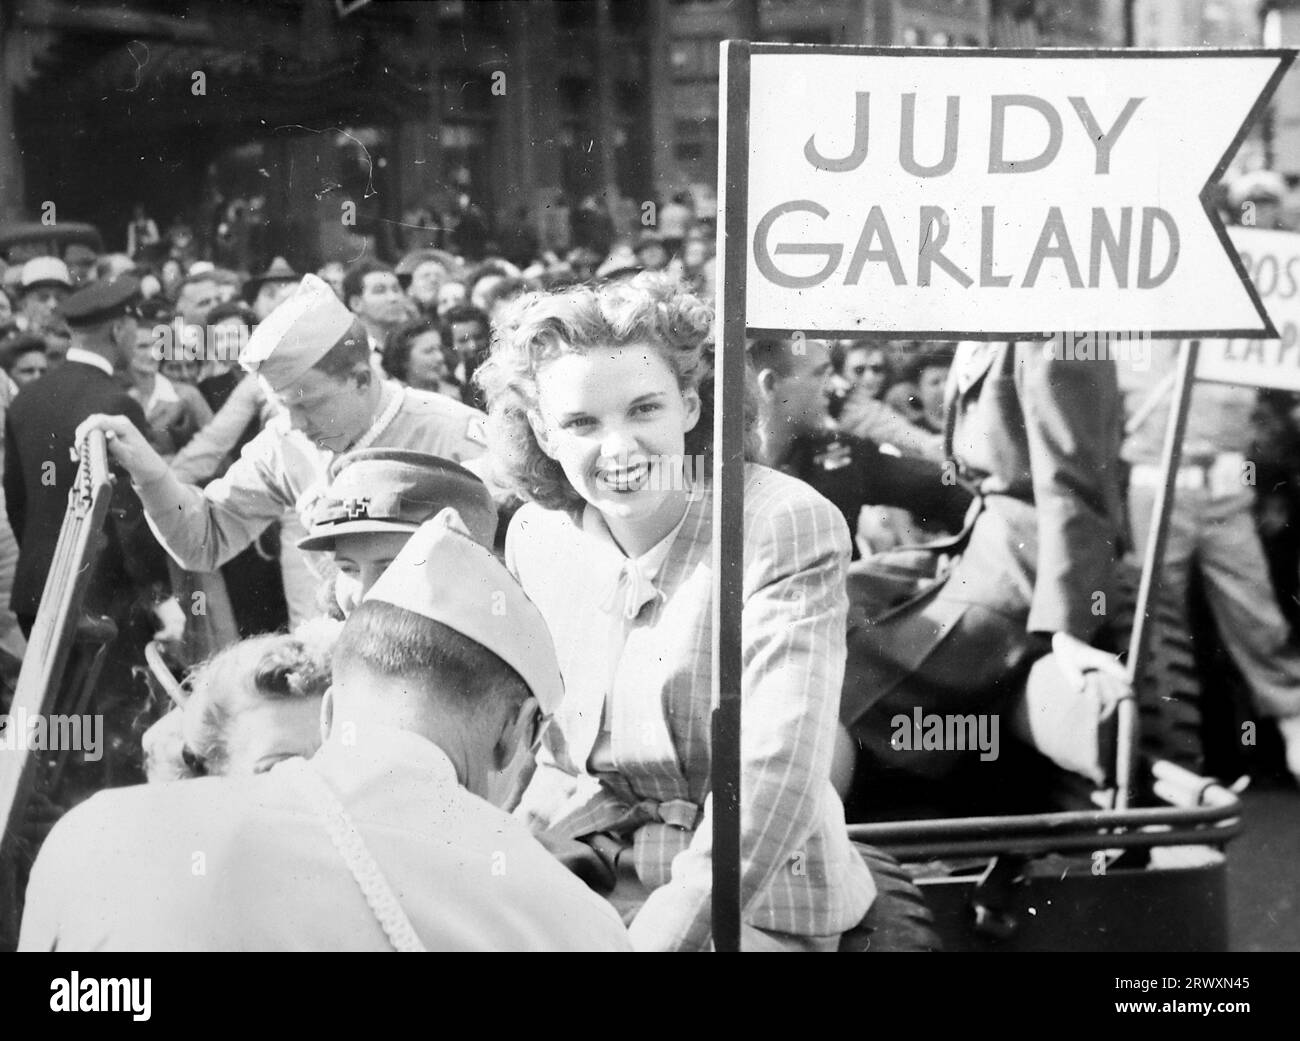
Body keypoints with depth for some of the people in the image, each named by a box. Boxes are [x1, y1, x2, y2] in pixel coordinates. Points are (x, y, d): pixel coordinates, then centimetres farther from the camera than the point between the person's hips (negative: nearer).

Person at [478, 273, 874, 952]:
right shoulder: (535, 534, 3)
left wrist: (667, 927, -31)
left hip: (750, 893, -5)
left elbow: (774, 767, -23)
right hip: (582, 858, 5)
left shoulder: (789, 527, -16)